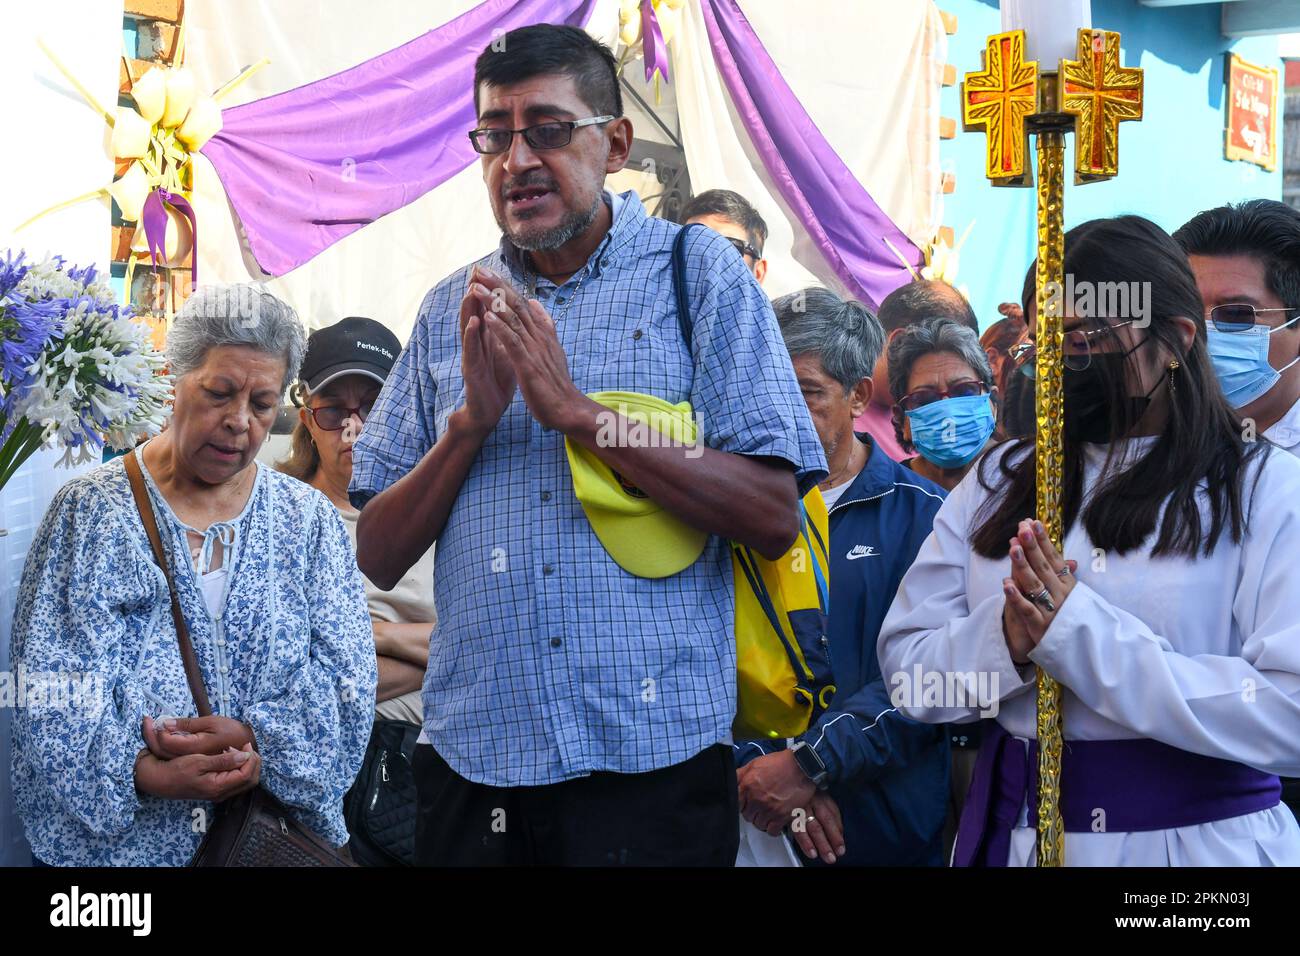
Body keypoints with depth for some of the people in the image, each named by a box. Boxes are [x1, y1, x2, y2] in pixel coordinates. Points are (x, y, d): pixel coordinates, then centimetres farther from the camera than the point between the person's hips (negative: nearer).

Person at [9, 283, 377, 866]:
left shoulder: (308, 519, 12)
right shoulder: (92, 511, 5)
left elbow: (347, 684, 4)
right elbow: (51, 692, -3)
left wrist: (255, 737, -13)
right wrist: (144, 771, -19)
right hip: (119, 838, 1)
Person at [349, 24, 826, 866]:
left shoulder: (699, 274, 0)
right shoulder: (453, 311, 11)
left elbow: (774, 518, -9)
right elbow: (378, 559, 8)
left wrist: (576, 410, -14)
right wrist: (473, 418, -8)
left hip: (653, 759, -3)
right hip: (474, 757, 3)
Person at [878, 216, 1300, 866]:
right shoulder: (997, 482, 6)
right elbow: (907, 664, 1)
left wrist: (1081, 635, -21)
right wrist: (1005, 641, -19)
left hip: (1197, 838, -3)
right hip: (1011, 834, 3)